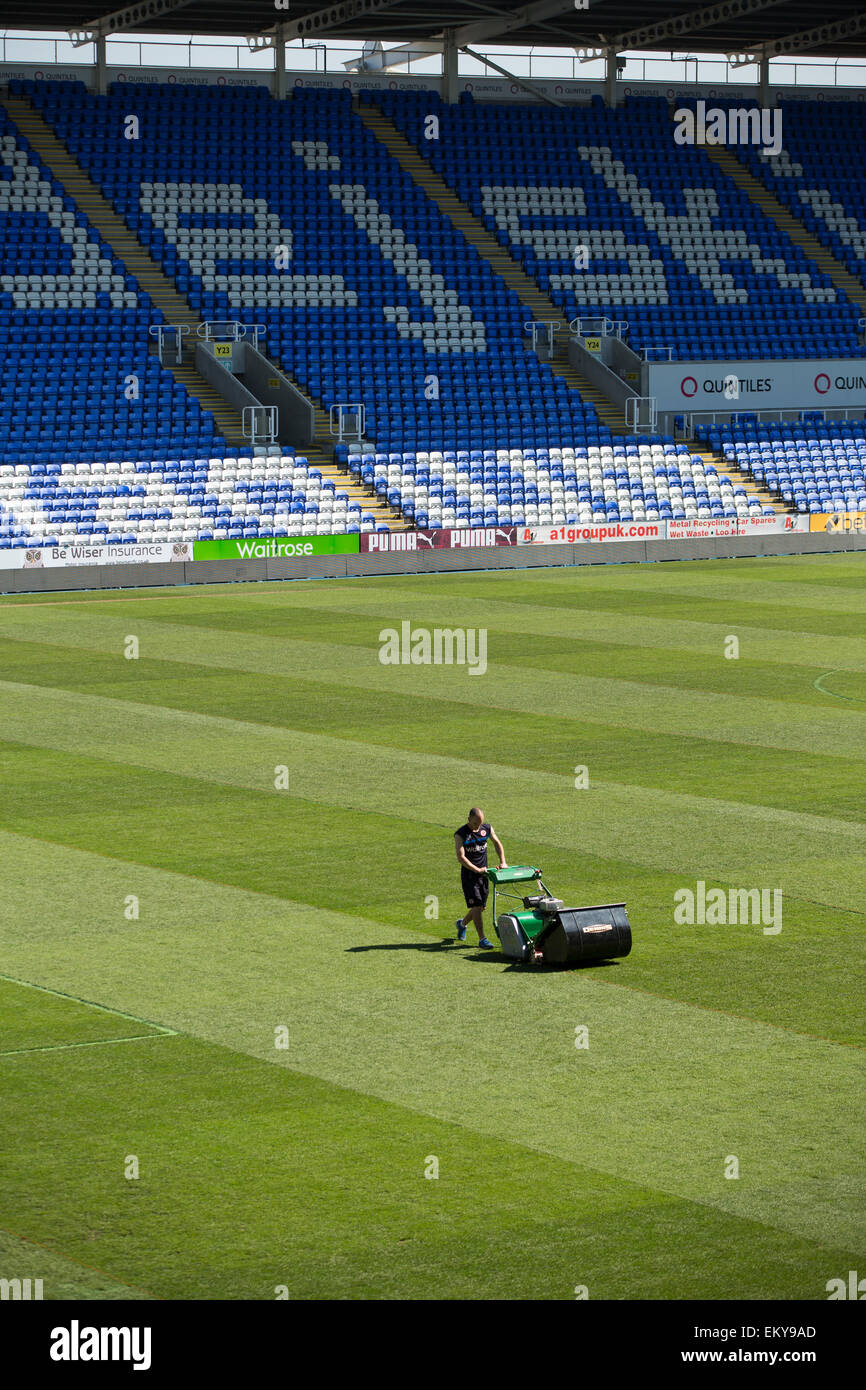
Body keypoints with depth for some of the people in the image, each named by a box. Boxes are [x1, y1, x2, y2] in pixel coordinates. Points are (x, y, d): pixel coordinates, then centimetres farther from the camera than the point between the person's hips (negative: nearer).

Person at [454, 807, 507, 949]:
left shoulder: (487, 829, 2)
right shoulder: (461, 835, -13)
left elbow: (497, 843, 18)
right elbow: (461, 858, -18)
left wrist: (503, 862, 7)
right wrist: (477, 870, -25)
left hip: (483, 873, 5)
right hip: (469, 874, -5)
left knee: (481, 907, 11)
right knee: (476, 906, -12)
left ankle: (462, 923, 39)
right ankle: (482, 939, -9)